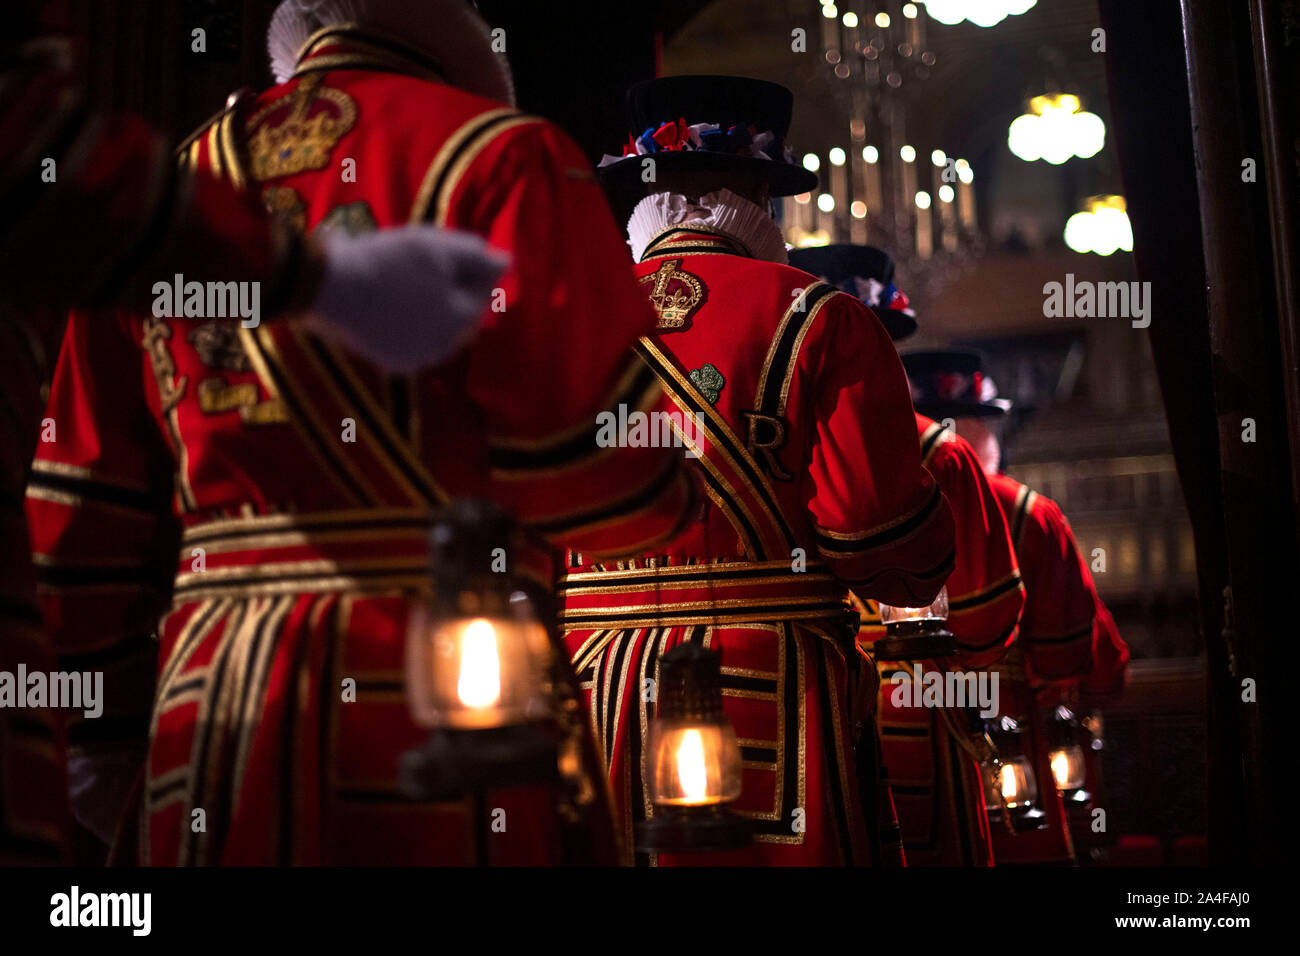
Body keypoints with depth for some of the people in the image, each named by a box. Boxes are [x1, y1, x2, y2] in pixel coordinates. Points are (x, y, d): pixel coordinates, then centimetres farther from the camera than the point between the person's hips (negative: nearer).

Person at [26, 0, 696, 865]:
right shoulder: (500, 154, -2)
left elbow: (81, 522, 14)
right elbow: (584, 469, -10)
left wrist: (113, 729, 21)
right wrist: (674, 496, 12)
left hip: (204, 699, 5)